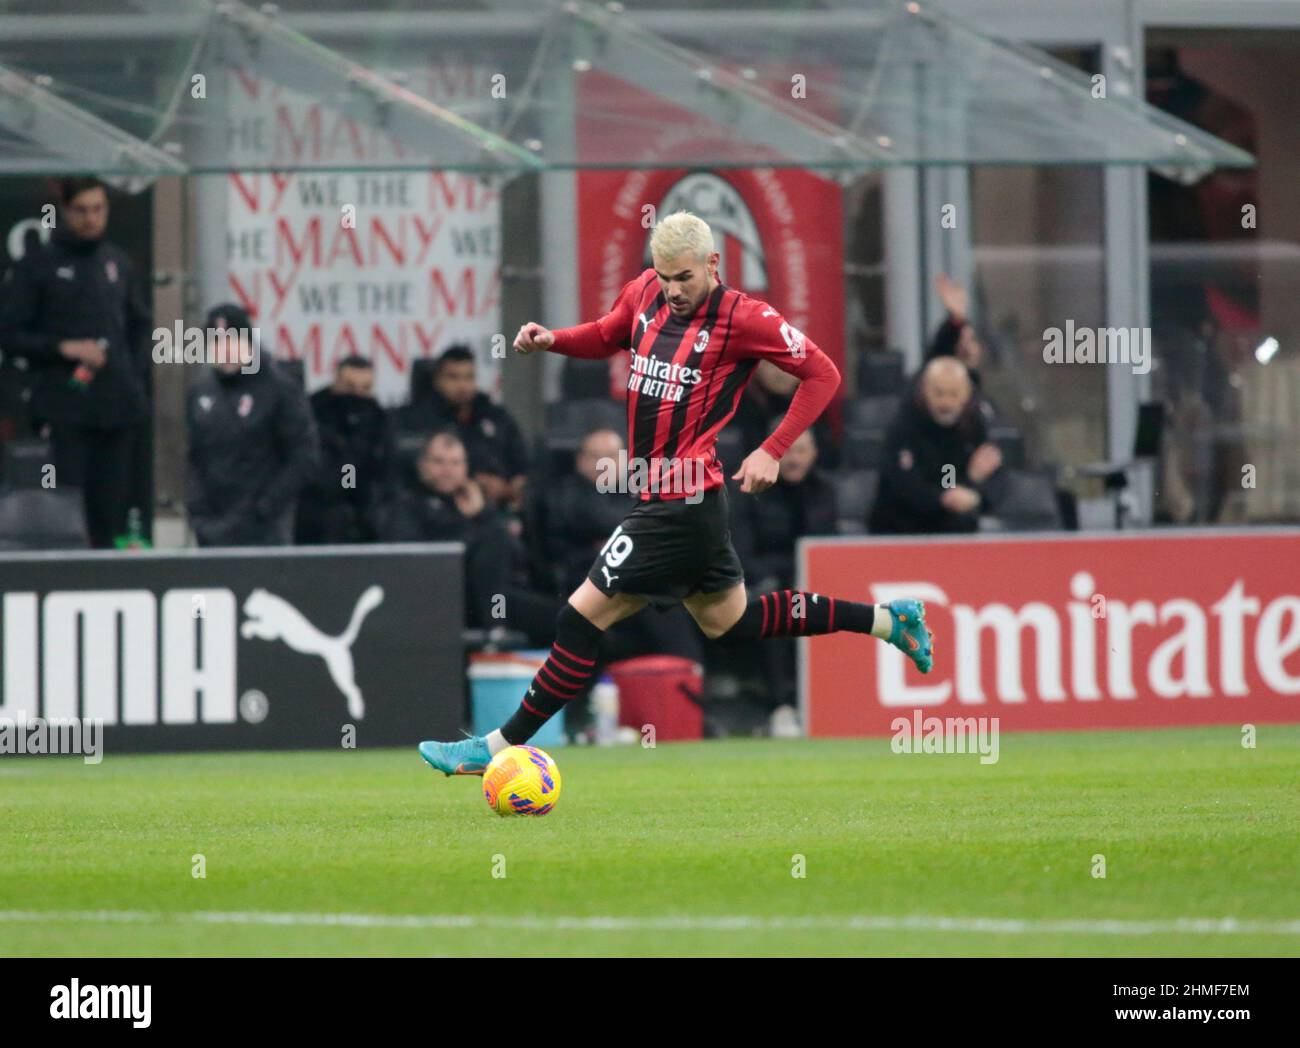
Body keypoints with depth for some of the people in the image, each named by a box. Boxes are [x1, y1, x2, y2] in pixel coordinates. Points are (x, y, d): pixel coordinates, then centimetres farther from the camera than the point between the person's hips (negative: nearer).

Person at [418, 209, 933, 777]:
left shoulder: (742, 318, -13)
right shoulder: (645, 293, 6)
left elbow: (823, 374, -7)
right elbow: (606, 335, 26)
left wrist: (772, 451, -14)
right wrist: (551, 340, 5)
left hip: (679, 505, -9)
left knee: (582, 618, -7)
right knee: (728, 620, 23)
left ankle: (501, 746, 0)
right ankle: (886, 619, 32)